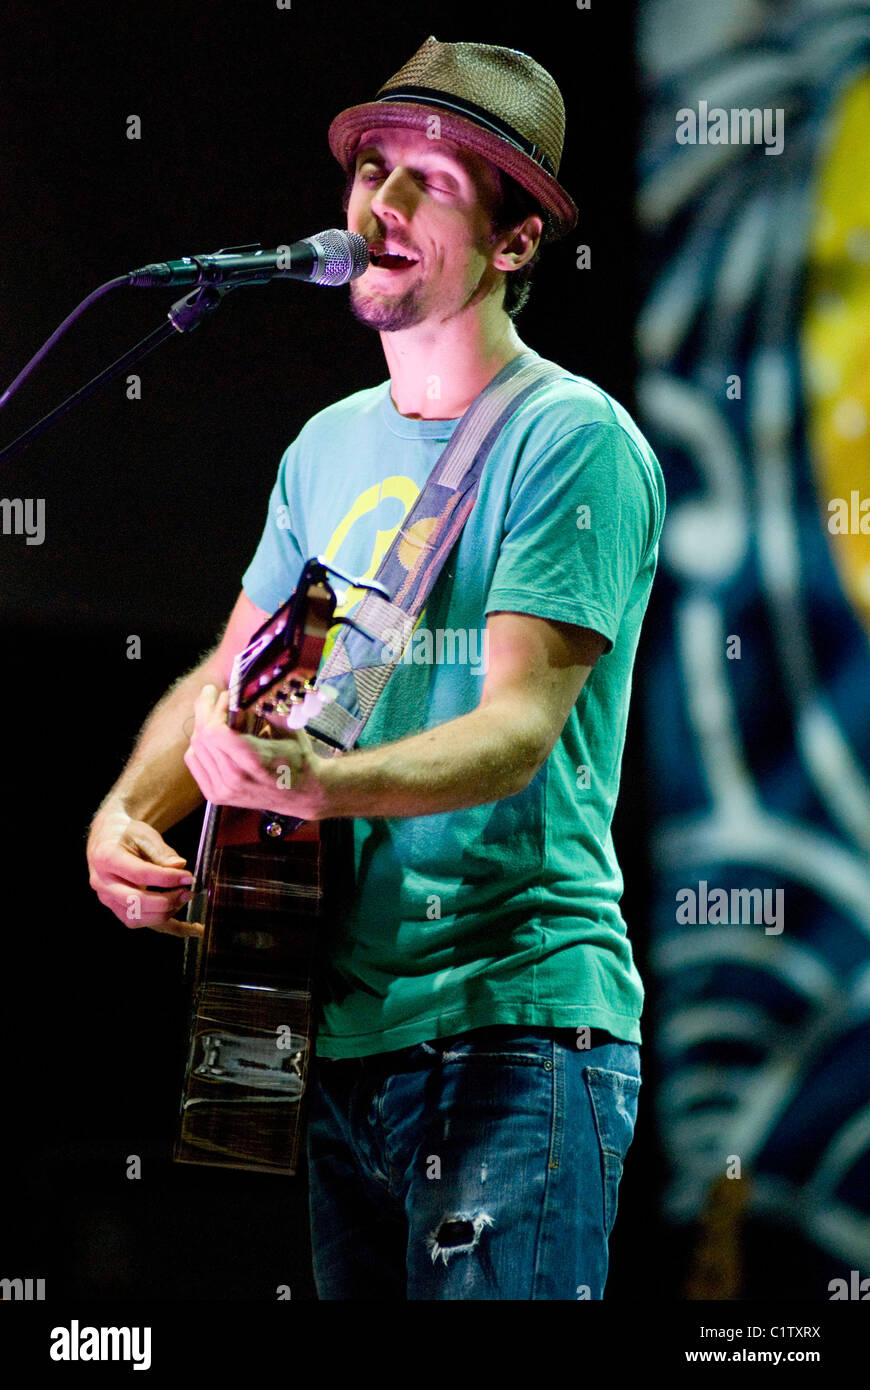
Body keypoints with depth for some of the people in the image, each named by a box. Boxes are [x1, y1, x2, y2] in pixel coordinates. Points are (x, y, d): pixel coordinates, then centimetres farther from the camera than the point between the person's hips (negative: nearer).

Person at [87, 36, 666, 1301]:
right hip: (343, 1031, 7)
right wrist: (127, 814, 2)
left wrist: (319, 782, -35)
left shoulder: (572, 442, -8)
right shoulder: (331, 448, 15)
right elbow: (230, 673, 22)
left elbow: (520, 724, -18)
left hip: (513, 1022, -7)